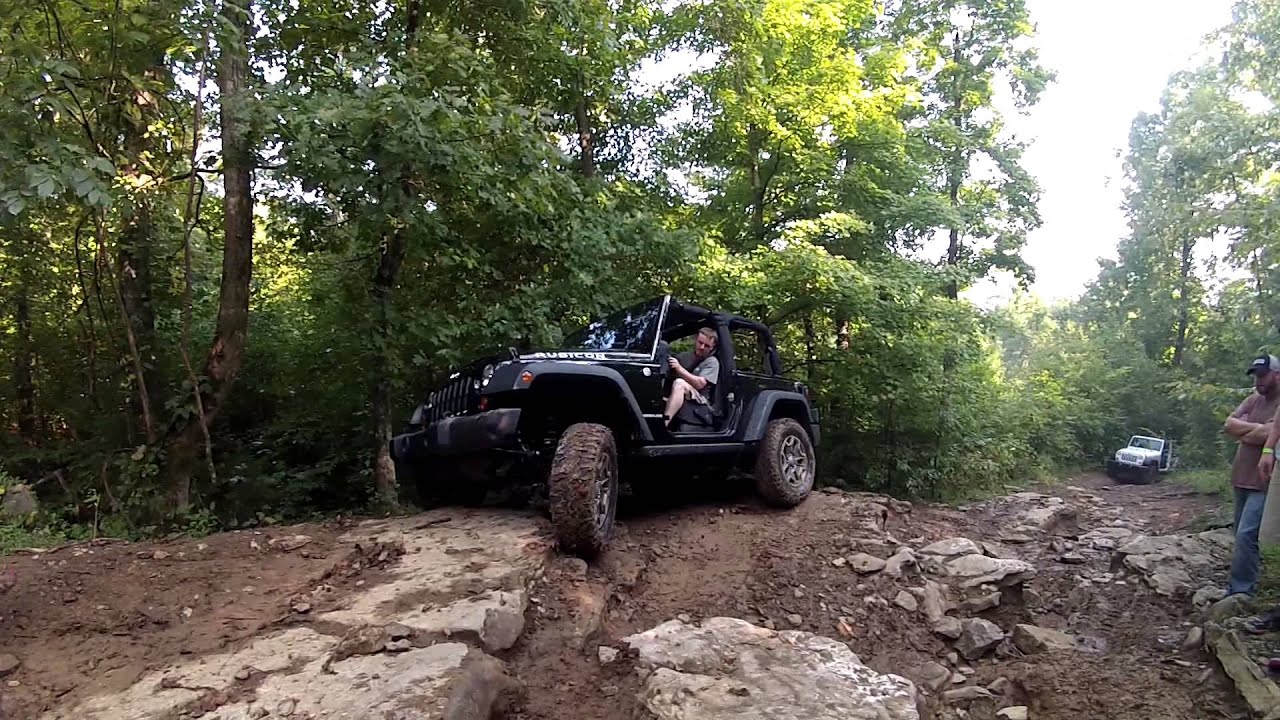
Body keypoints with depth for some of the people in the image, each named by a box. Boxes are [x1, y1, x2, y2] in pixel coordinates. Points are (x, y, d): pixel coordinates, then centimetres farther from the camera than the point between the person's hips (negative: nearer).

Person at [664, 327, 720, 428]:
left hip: (699, 401, -6)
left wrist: (679, 369, -16)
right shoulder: (683, 356, 19)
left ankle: (662, 425, -48)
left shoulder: (712, 362, 3)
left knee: (679, 383, -34)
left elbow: (700, 384, -11)